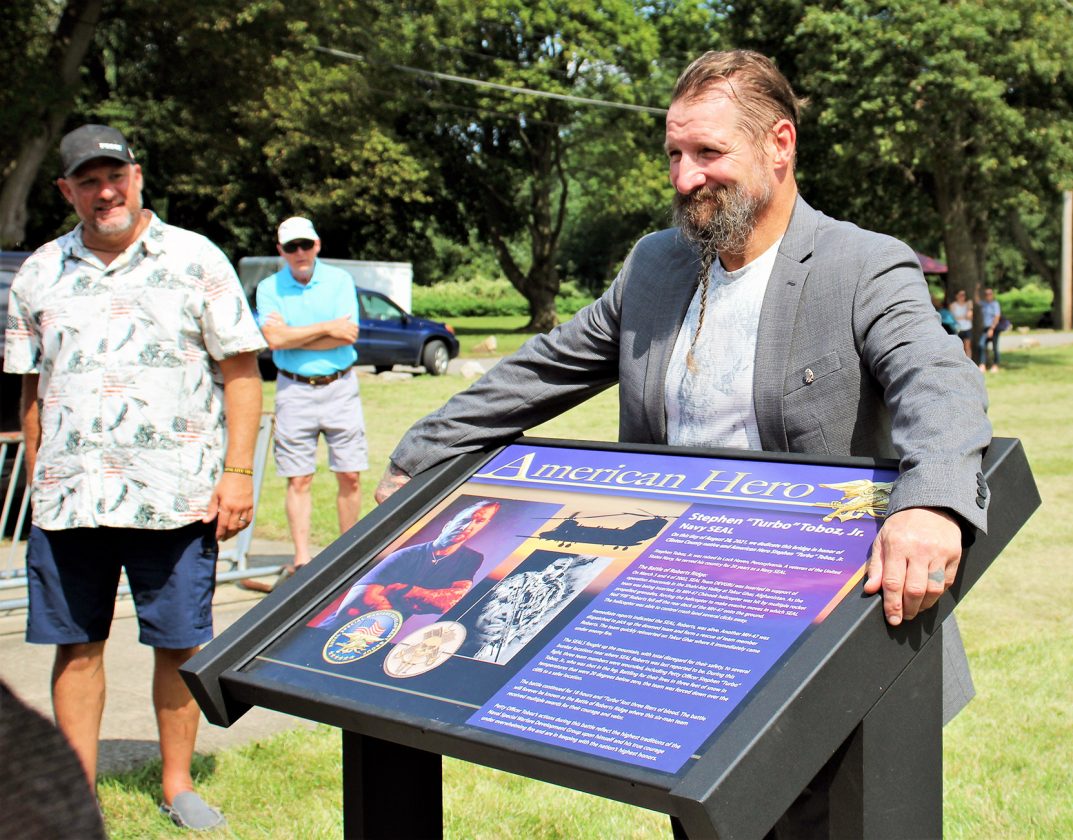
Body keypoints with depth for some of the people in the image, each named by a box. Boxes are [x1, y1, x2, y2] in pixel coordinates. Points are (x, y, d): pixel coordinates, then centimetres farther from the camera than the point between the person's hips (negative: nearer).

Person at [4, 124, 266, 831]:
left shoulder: (196, 260, 2)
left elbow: (241, 371, 1)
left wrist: (238, 473, -6)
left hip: (175, 497, -2)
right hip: (67, 498, 3)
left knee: (180, 645, 4)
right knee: (76, 645, 8)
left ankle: (178, 783, 20)